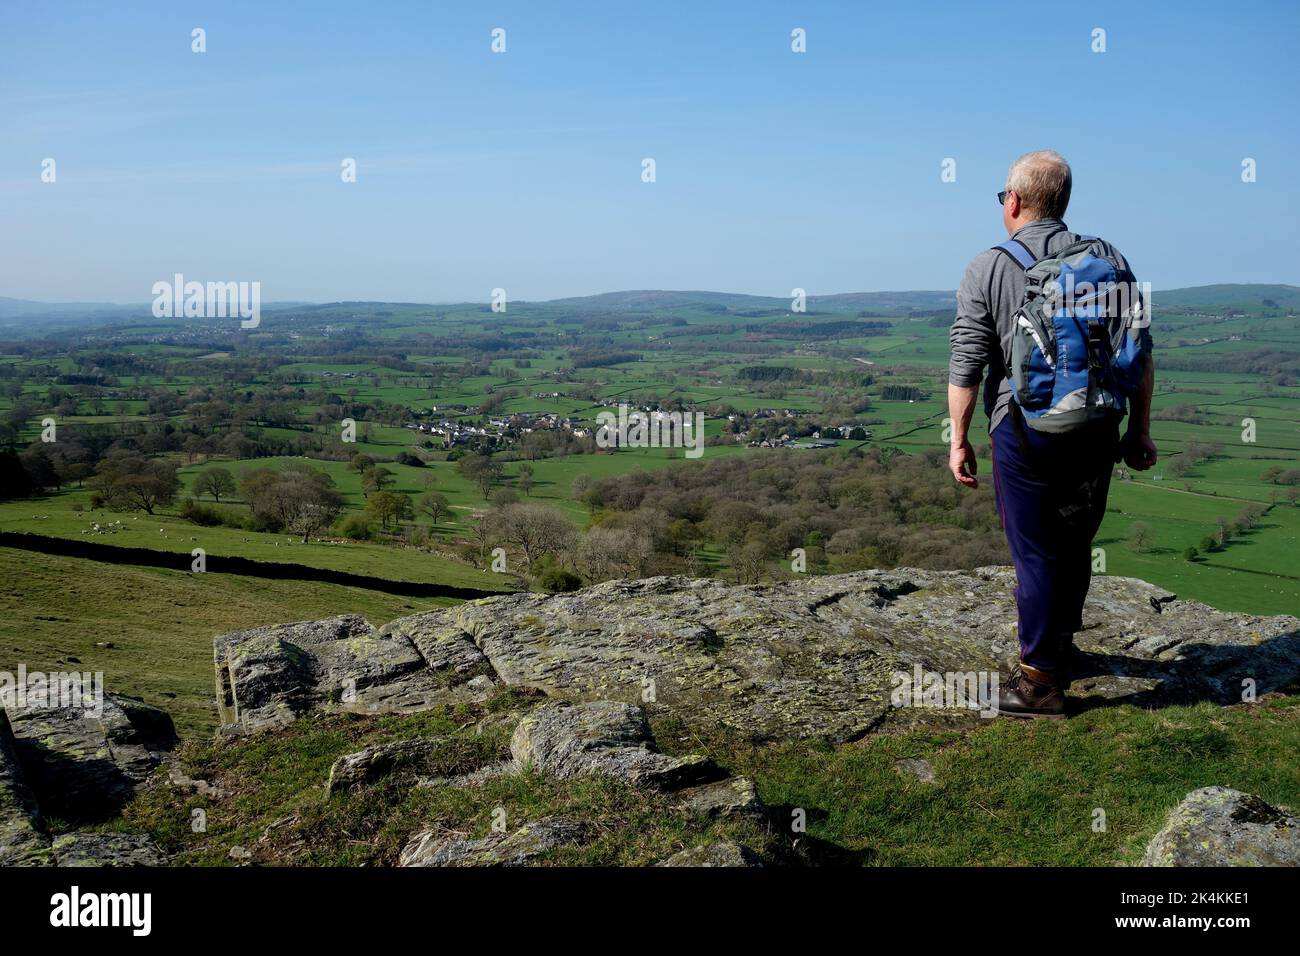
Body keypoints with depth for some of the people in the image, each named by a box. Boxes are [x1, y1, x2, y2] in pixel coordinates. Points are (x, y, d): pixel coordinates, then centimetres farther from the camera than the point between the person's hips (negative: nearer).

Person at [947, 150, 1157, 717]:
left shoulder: (988, 269, -6)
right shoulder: (1109, 260, 4)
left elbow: (966, 365, -8)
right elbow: (1140, 355, 4)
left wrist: (959, 440, 0)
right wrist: (1140, 430, 11)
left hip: (1025, 430, -4)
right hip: (1097, 429, 4)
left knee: (1035, 552, 4)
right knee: (1075, 543, 19)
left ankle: (1040, 681, 12)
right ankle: (1061, 642, 39)